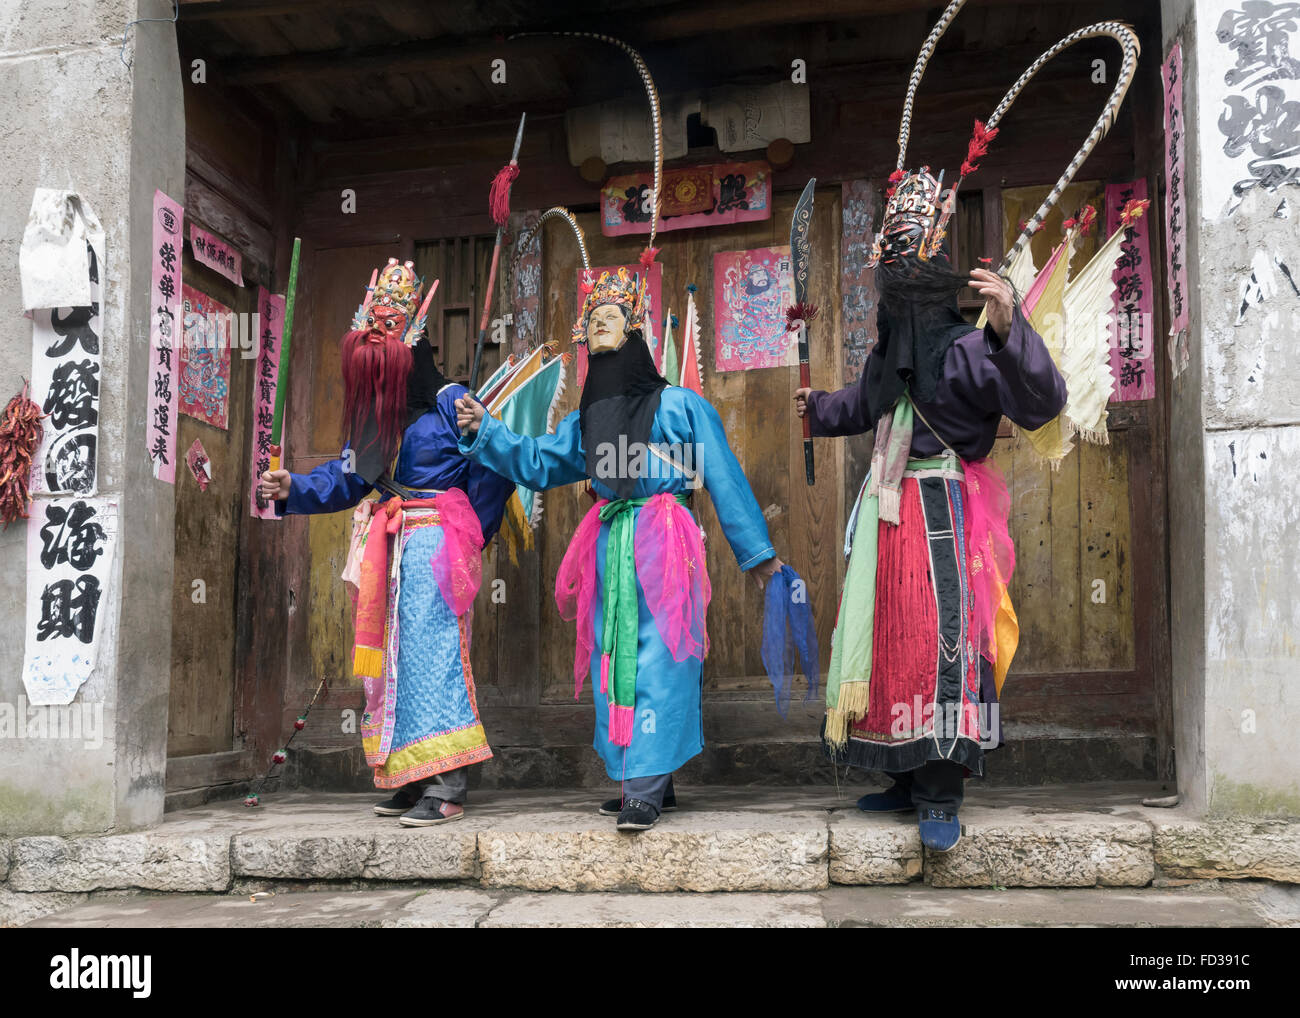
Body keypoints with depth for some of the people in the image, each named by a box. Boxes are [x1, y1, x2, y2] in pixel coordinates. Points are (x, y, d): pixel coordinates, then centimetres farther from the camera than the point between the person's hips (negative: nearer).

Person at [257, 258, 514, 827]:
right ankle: (413, 779, 16)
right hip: (391, 546, 8)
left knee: (431, 650, -14)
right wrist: (293, 489, 2)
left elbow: (493, 471, -7)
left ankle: (447, 785, -12)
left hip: (435, 541, -8)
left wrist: (468, 538, -7)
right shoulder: (373, 417, 17)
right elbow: (347, 479, 15)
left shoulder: (449, 402, -6)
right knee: (399, 654, 8)